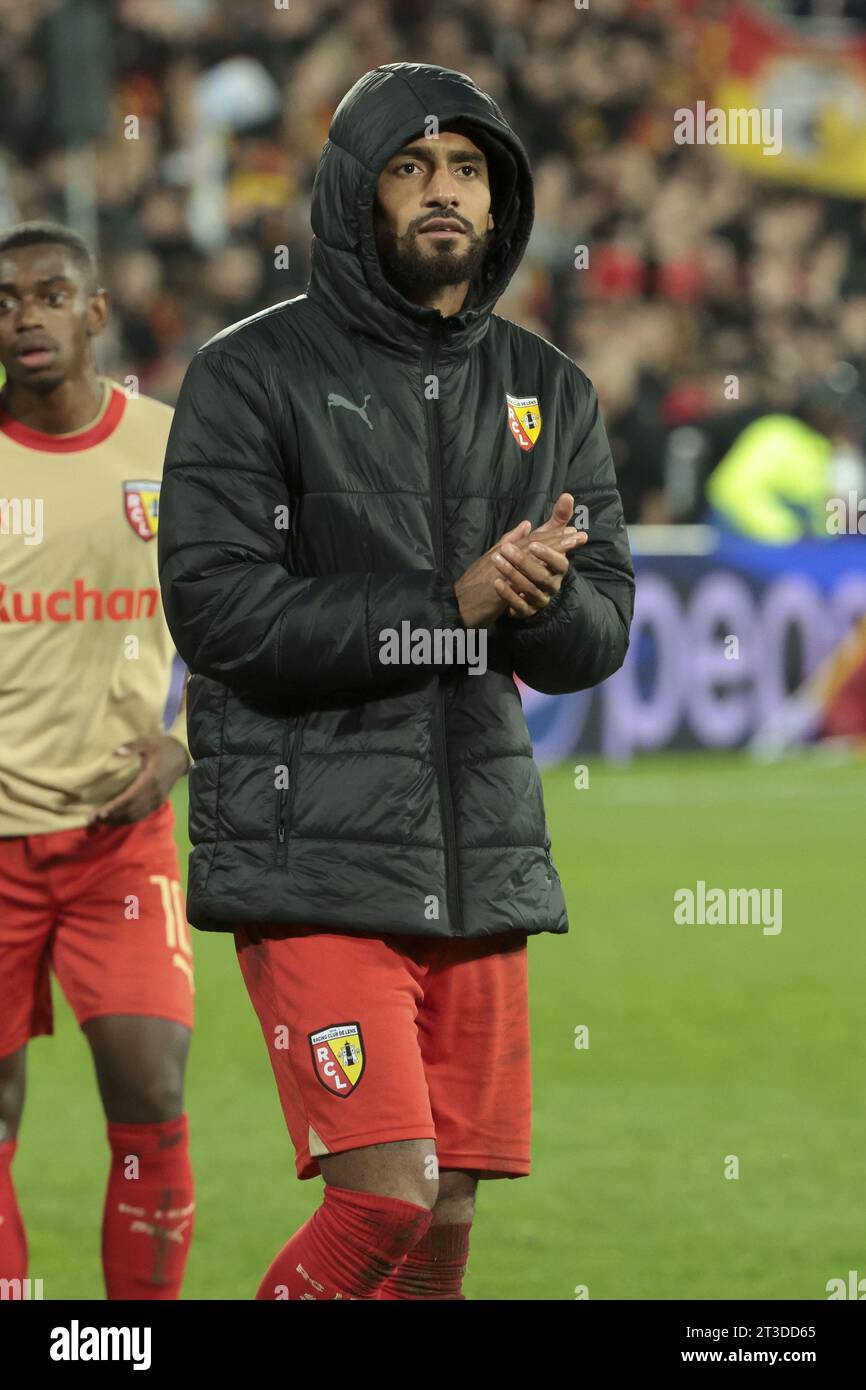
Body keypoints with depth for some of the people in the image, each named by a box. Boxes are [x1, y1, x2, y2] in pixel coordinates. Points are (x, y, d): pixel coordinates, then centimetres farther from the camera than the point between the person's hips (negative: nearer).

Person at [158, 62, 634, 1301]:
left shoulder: (547, 393, 11)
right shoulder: (251, 375, -4)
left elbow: (597, 637, 7)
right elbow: (218, 608, -15)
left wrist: (542, 597, -17)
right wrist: (452, 606, -17)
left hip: (482, 862, 6)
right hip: (314, 860, -5)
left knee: (447, 1221, 6)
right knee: (386, 1198, -16)